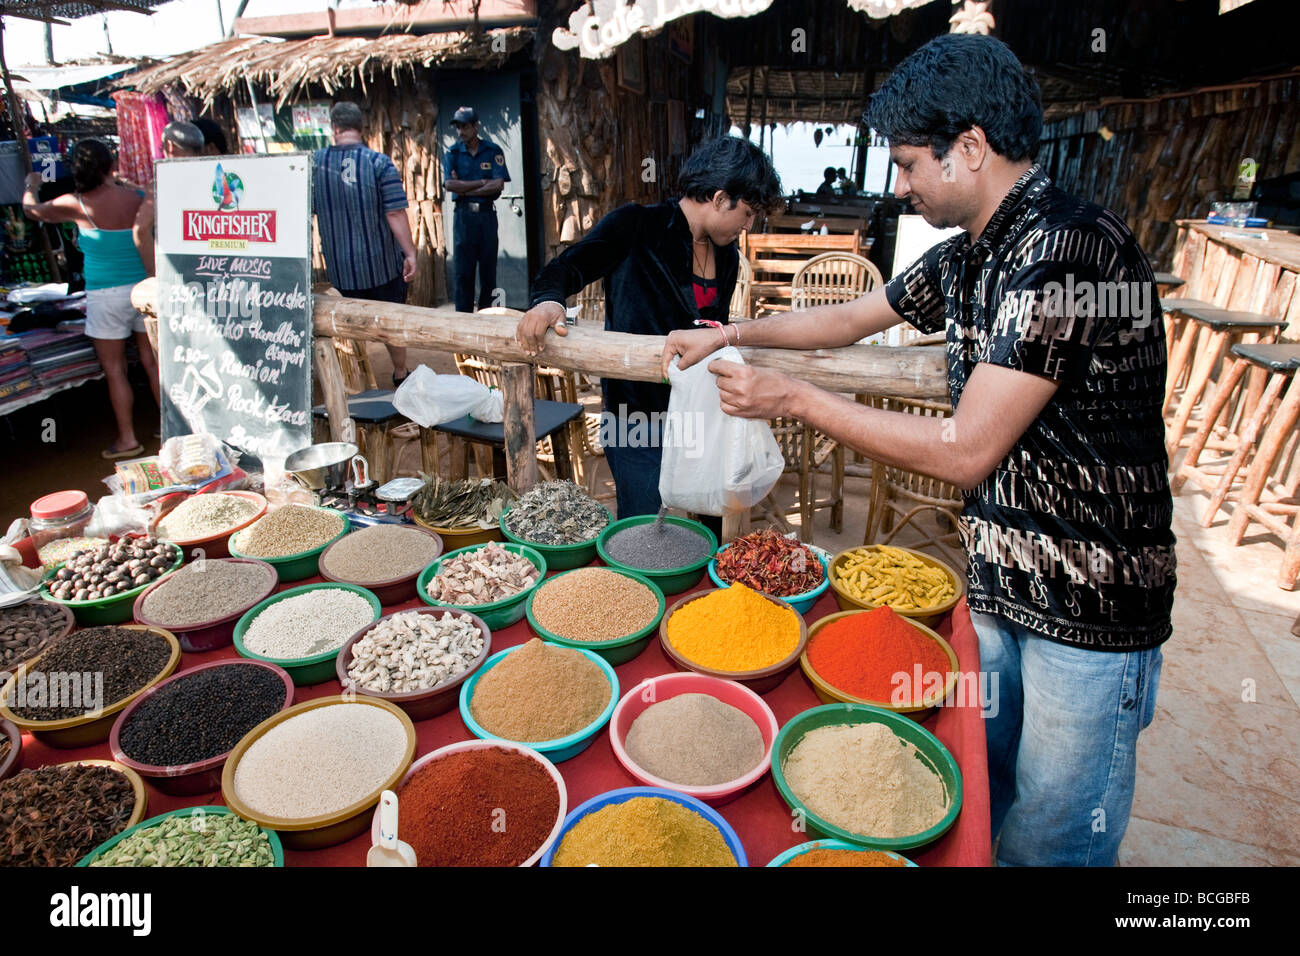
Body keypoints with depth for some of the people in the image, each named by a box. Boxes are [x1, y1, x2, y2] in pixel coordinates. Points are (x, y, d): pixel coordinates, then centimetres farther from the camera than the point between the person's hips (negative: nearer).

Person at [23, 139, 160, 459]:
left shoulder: (76, 205, -7)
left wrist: (31, 186, 32)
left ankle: (127, 439, 9)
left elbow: (32, 209, 12)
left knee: (115, 370, 5)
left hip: (107, 296, -3)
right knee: (152, 363, 11)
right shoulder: (138, 198, -2)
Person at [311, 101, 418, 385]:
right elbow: (395, 213, -15)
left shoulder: (315, 162, -1)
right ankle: (400, 374, 25)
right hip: (383, 264, -2)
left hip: (339, 266, 2)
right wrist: (410, 253, -8)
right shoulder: (379, 162, -11)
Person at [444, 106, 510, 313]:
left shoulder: (493, 151, 4)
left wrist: (465, 190, -8)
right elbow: (450, 184, -7)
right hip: (463, 215, 1)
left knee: (488, 269, 3)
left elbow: (499, 185, -9)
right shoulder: (452, 153, 7)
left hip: (487, 213, 0)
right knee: (462, 270, 0)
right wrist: (482, 183, -10)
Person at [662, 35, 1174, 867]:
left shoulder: (1074, 245, -24)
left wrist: (793, 399, -19)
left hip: (1092, 609, -8)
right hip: (996, 583, 8)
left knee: (1048, 843, 10)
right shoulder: (966, 257, 4)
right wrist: (728, 334, 13)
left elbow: (967, 451, -26)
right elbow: (848, 318, 18)